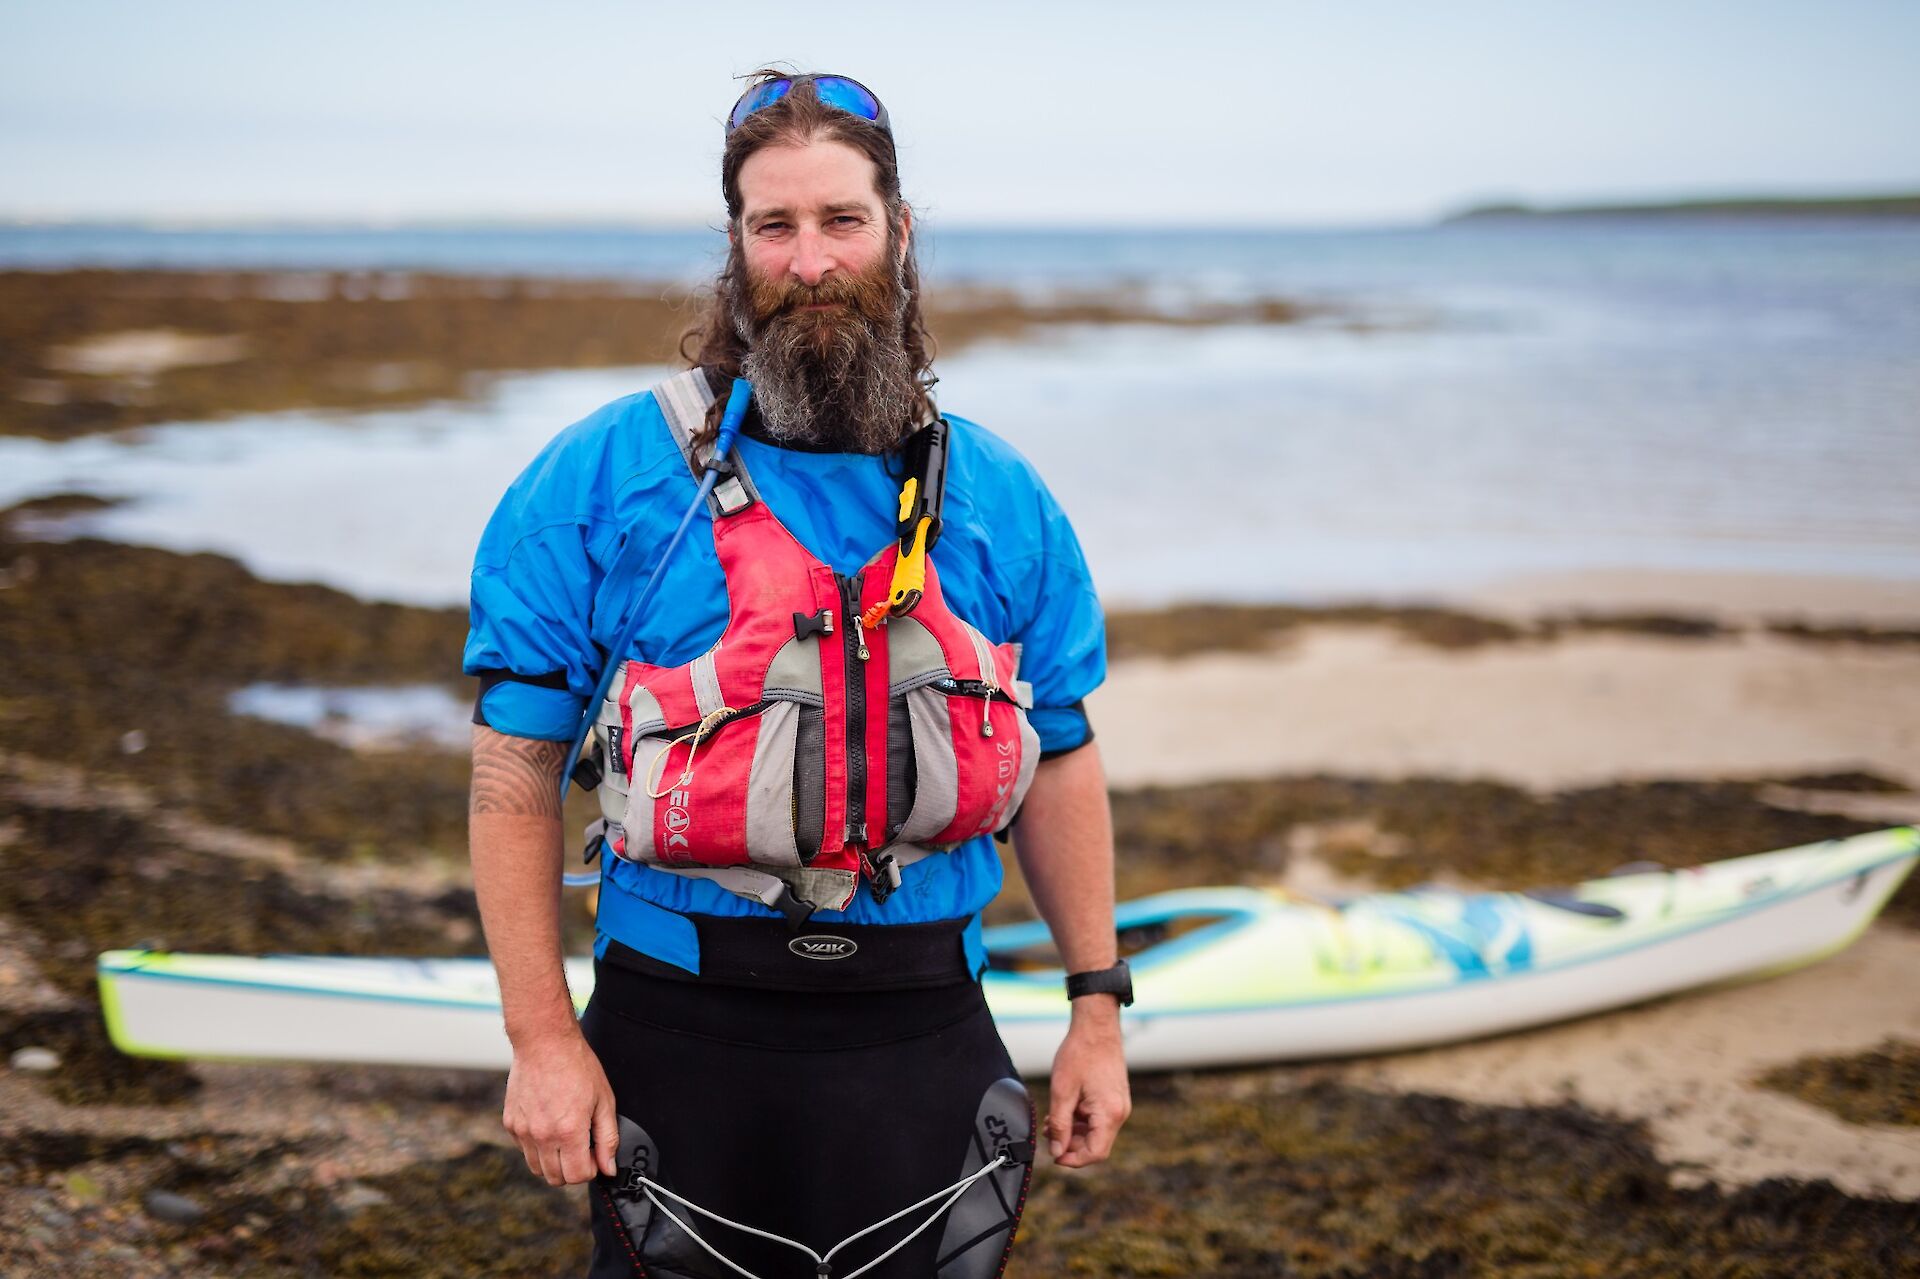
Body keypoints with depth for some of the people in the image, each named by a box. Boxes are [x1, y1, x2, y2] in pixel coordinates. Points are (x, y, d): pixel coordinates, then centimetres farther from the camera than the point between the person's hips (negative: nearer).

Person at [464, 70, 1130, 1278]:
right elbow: (516, 769, -5)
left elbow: (1059, 759, 11)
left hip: (924, 1039, 2)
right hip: (681, 1030, -2)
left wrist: (1098, 1007, 9)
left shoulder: (998, 497, 5)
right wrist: (542, 1038, -10)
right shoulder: (603, 476, -5)